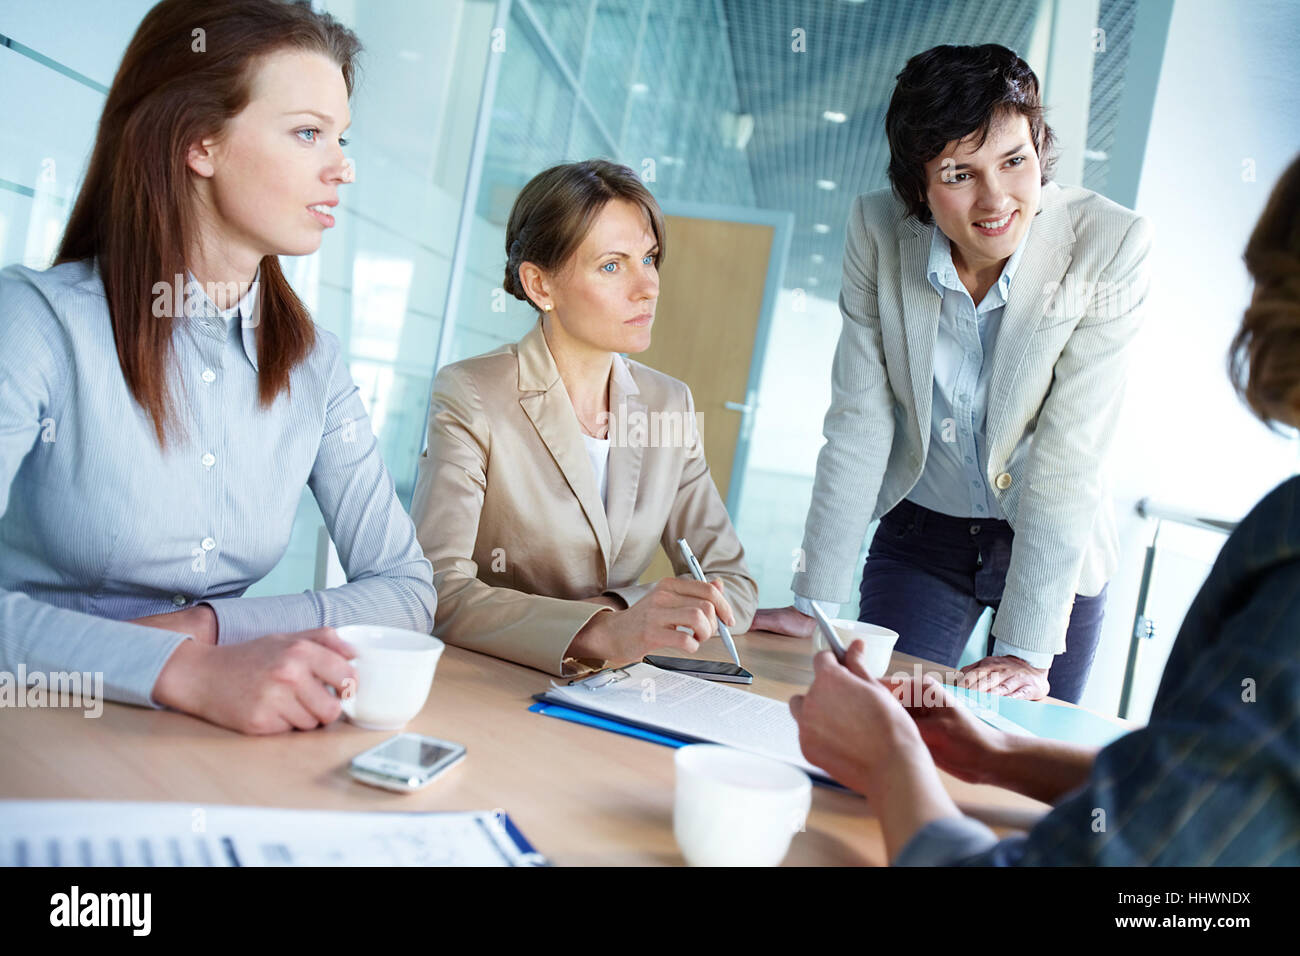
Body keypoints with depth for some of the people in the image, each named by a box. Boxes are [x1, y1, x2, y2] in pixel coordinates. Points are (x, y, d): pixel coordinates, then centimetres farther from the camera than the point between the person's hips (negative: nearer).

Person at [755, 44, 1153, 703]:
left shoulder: (1109, 244, -21)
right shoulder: (879, 229, -15)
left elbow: (1068, 457, -22)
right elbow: (859, 422, -14)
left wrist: (1026, 649, -25)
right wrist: (814, 603, -16)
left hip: (1057, 549, -1)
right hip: (921, 532, 1)